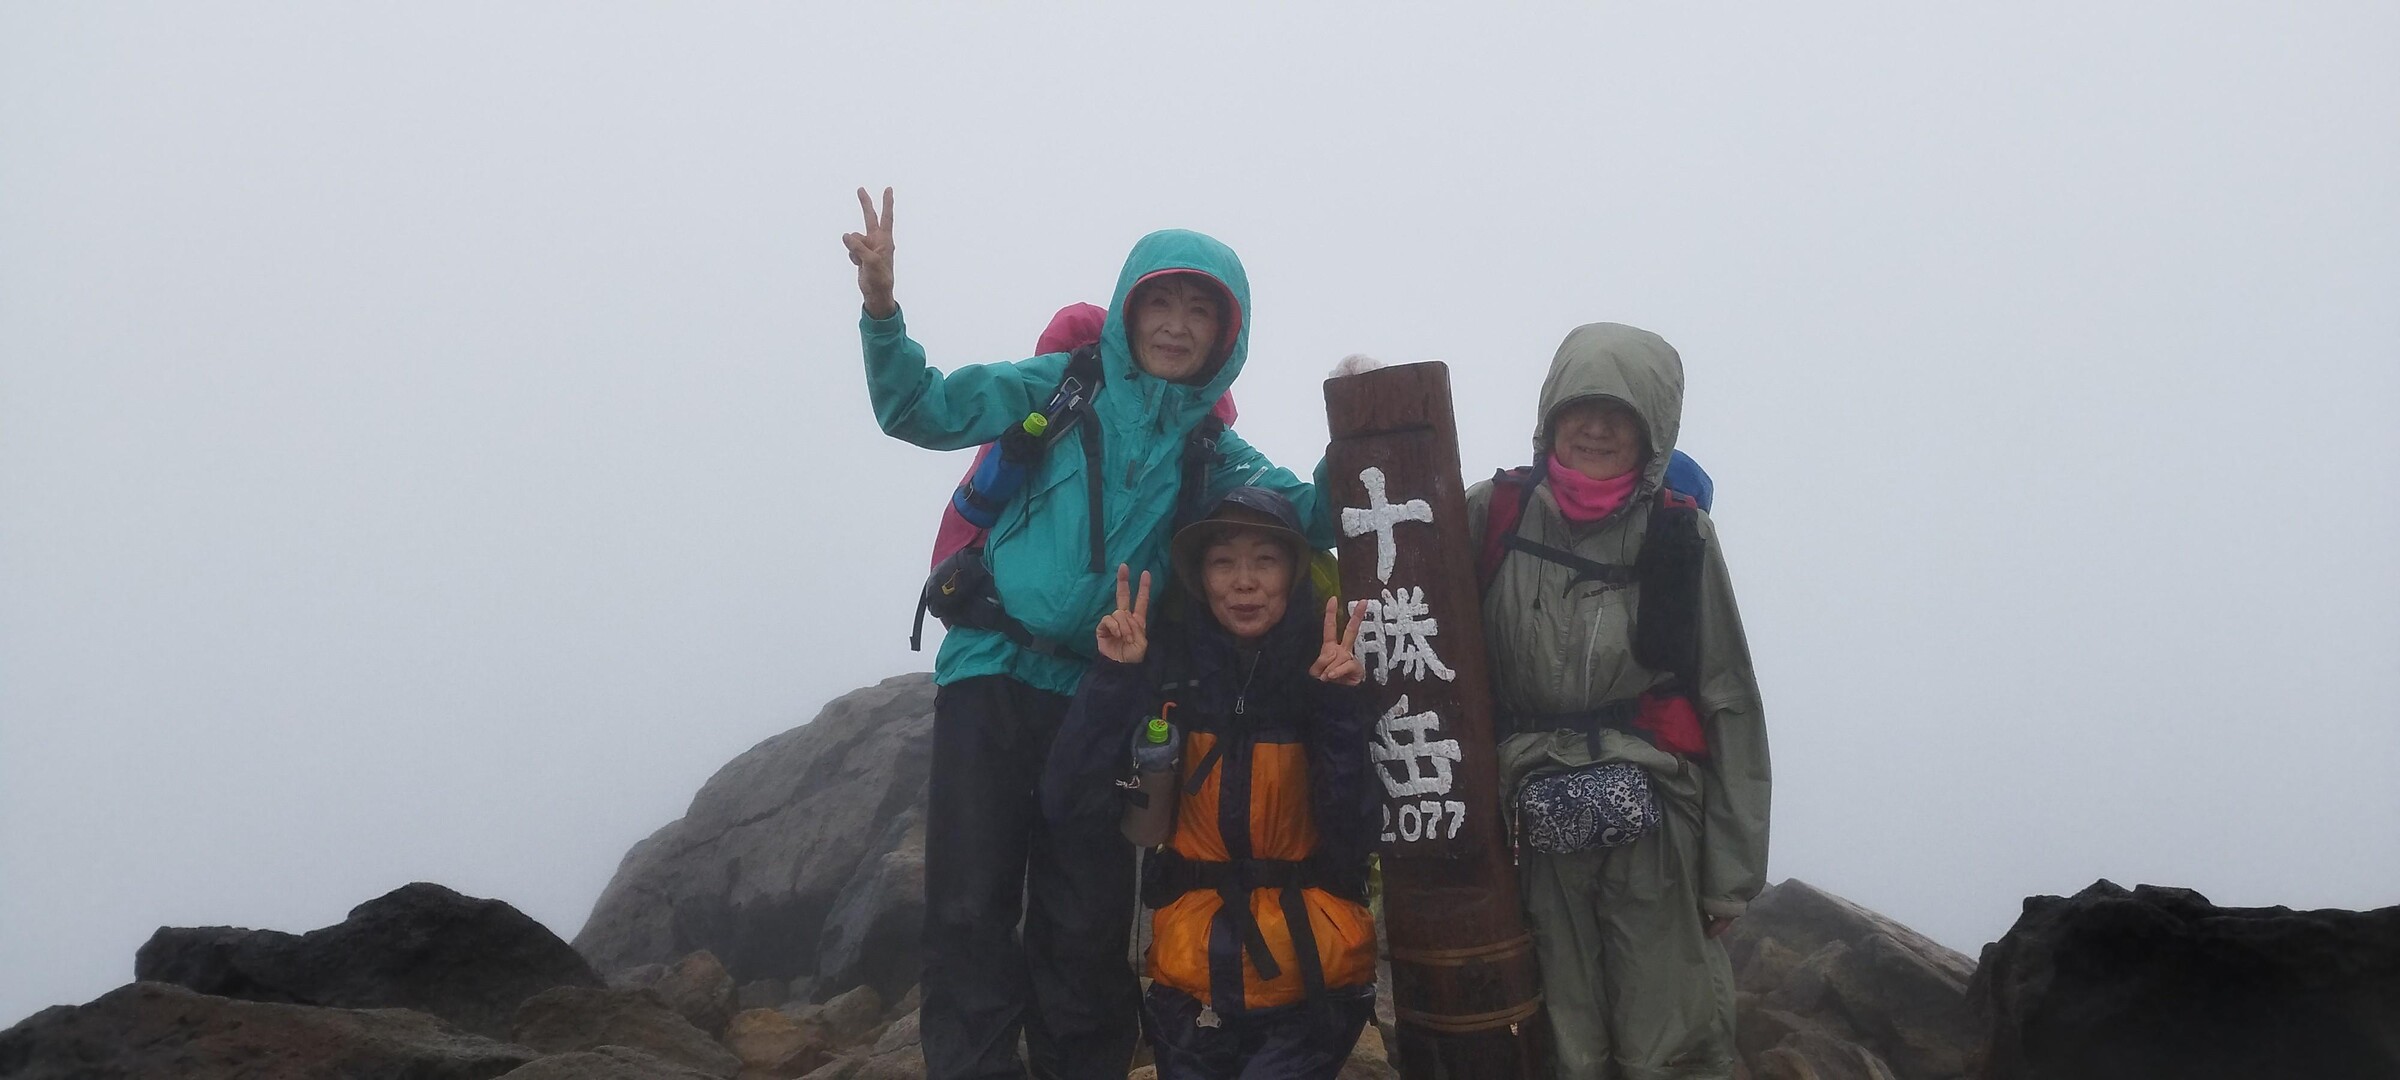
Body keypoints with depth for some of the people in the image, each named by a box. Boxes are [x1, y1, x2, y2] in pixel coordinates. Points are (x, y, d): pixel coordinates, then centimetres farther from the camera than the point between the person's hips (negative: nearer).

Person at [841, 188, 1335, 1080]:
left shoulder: (1212, 454, 11)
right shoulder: (1062, 390, 4)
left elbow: (1310, 520, 1)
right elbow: (925, 411, -3)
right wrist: (882, 312, -19)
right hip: (994, 677, -2)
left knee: (1086, 929, 7)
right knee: (970, 910, -6)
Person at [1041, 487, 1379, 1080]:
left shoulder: (1334, 669, -4)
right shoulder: (1165, 668, -3)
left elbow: (1353, 836, -13)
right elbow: (1071, 807, -13)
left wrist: (1340, 706, -22)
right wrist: (1114, 679, -20)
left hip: (1314, 988, -1)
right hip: (1192, 981, 1)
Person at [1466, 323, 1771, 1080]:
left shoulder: (1679, 535, -2)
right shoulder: (1495, 516, 2)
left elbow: (1728, 706, 0)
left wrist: (1731, 867, -1)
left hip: (1656, 833, -1)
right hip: (1537, 830, 1)